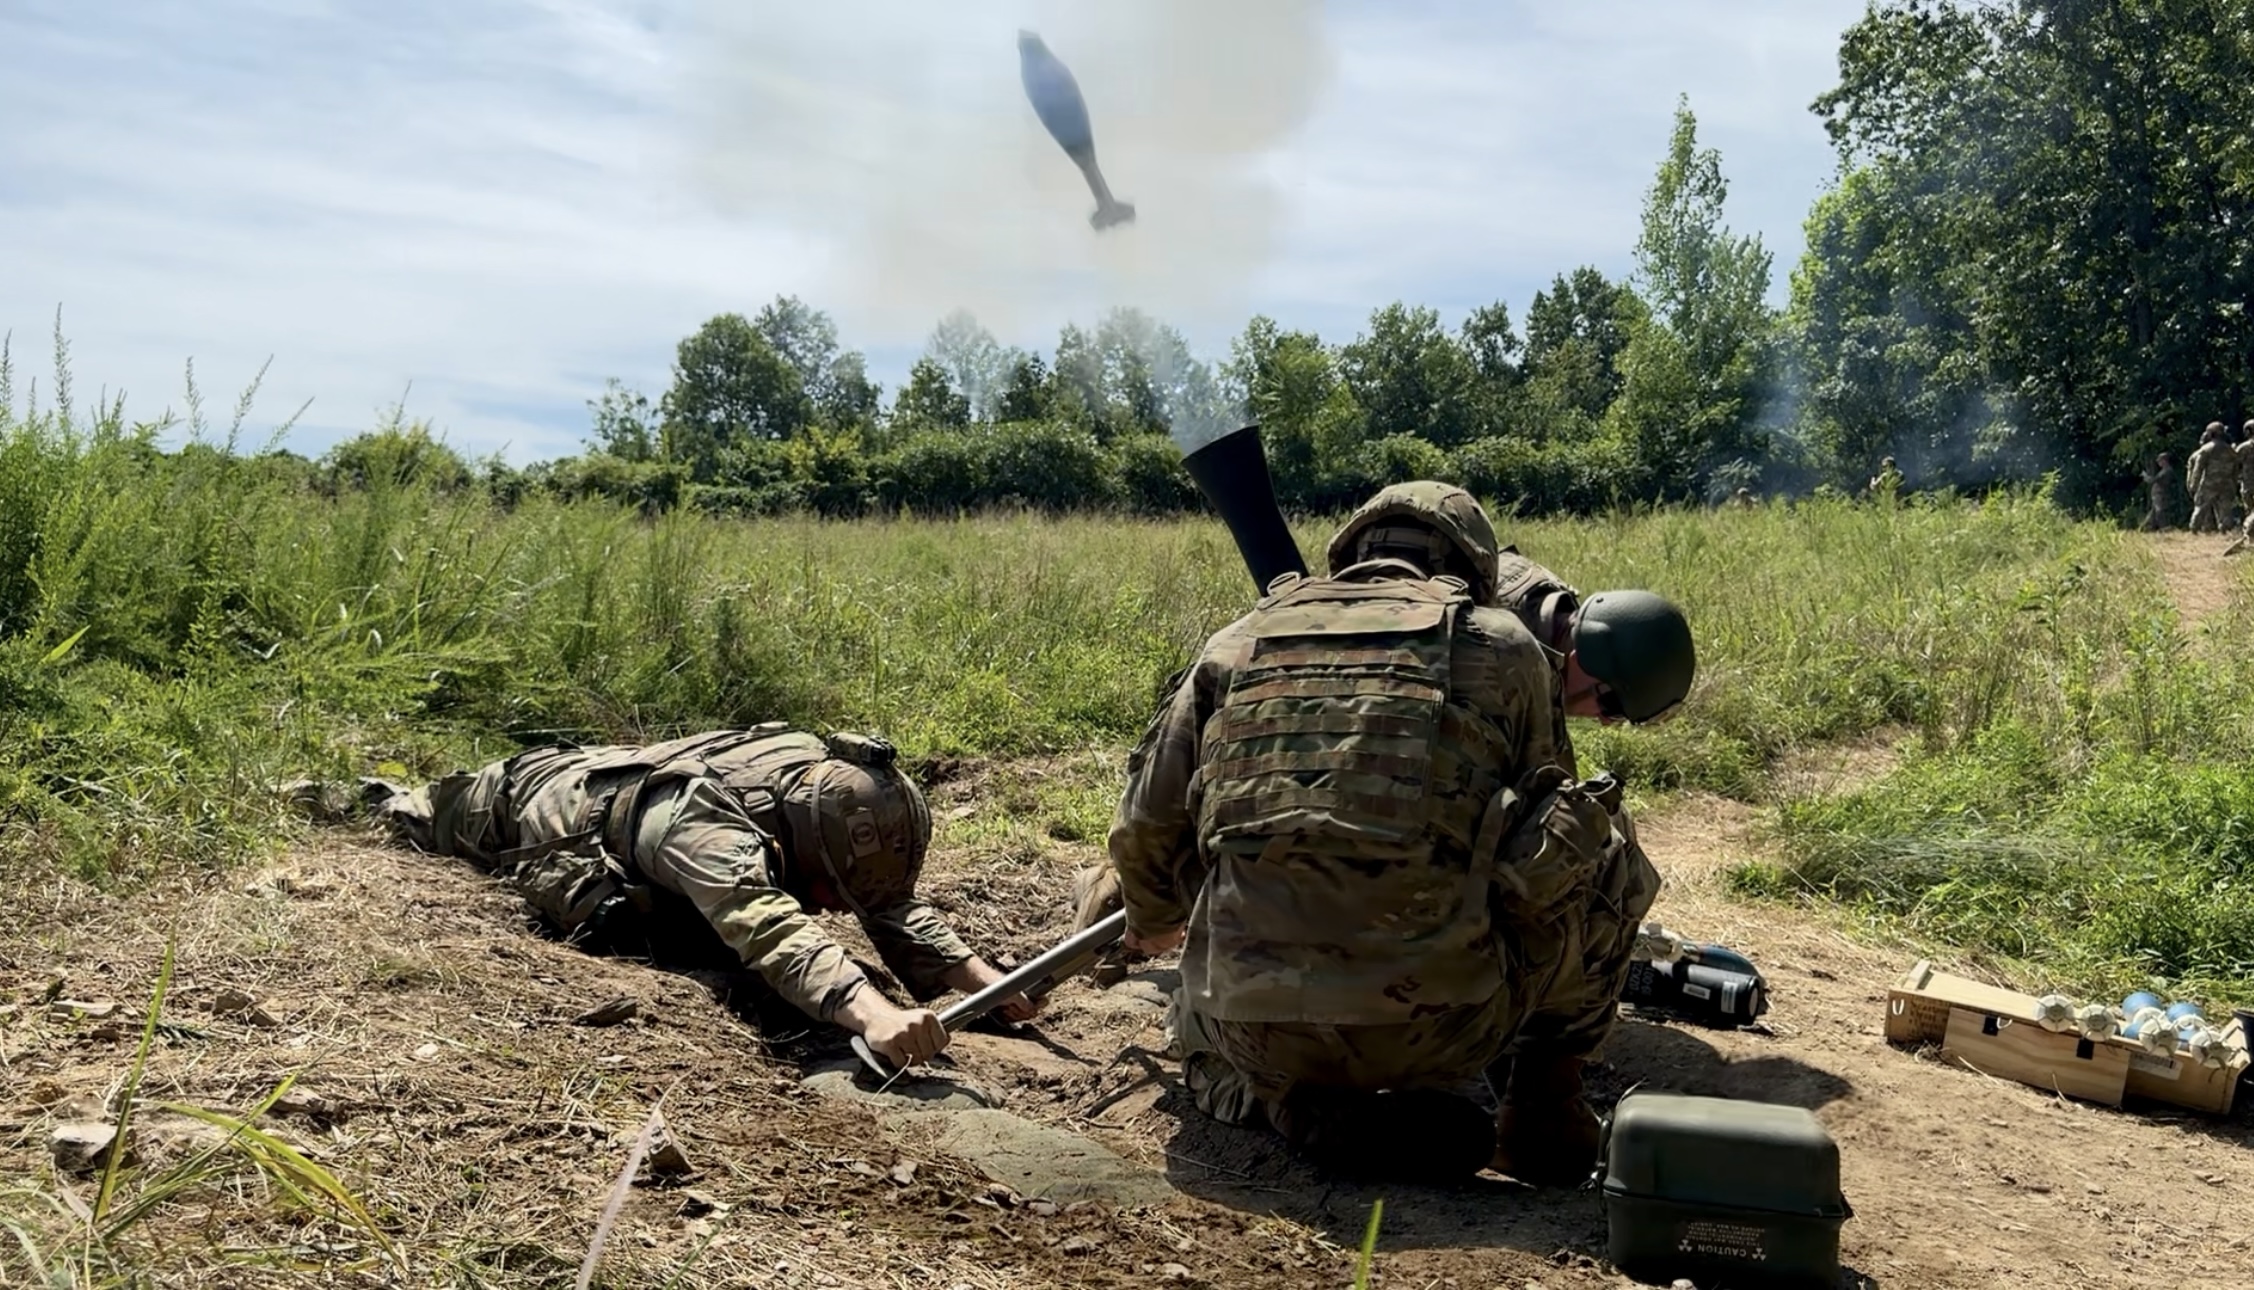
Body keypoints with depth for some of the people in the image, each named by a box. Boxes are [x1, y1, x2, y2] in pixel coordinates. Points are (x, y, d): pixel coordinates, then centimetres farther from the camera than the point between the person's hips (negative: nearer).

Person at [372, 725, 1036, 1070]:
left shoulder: (825, 779, -31)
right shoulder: (708, 826, -51)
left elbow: (894, 905, -25)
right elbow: (770, 930, -68)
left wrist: (980, 976, -41)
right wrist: (875, 1013, -84)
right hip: (528, 807, -5)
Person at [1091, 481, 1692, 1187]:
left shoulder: (1239, 643, 14)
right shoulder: (1505, 647, 8)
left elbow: (1146, 828, 17)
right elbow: (1545, 831, 20)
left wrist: (1153, 920, 38)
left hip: (1261, 1034, 2)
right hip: (1444, 1020, -1)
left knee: (1206, 1042, 39)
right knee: (1604, 850, 21)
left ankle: (1315, 1112, 7)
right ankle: (1544, 1098, 19)